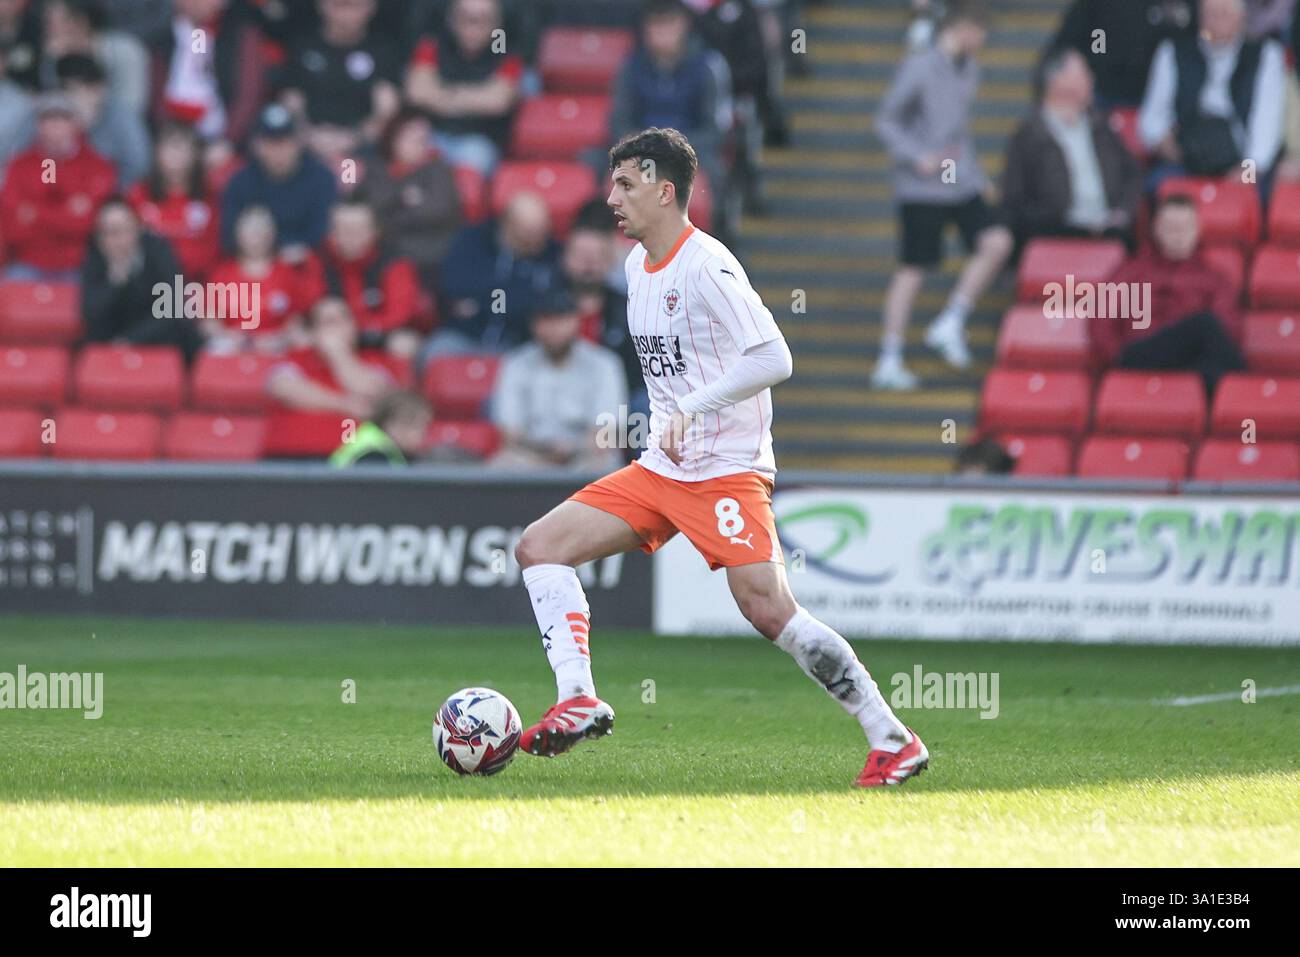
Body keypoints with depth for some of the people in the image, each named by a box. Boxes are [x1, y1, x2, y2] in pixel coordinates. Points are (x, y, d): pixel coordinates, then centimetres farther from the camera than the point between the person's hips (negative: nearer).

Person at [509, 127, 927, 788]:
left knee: (769, 611, -19)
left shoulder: (707, 267, -15)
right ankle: (578, 701, -10)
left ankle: (894, 740, -10)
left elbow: (773, 359, -22)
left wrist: (692, 408, -25)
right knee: (539, 547, -2)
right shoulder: (638, 263, 13)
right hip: (660, 470, 9)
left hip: (727, 470, -9)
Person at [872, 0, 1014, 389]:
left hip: (962, 185, 7)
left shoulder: (968, 69, 12)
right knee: (912, 270, -3)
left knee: (997, 242, -10)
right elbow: (886, 120, -10)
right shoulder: (919, 66, -11)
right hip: (922, 188, -7)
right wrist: (918, 157, -20)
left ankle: (951, 323, 2)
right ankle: (889, 360, 6)